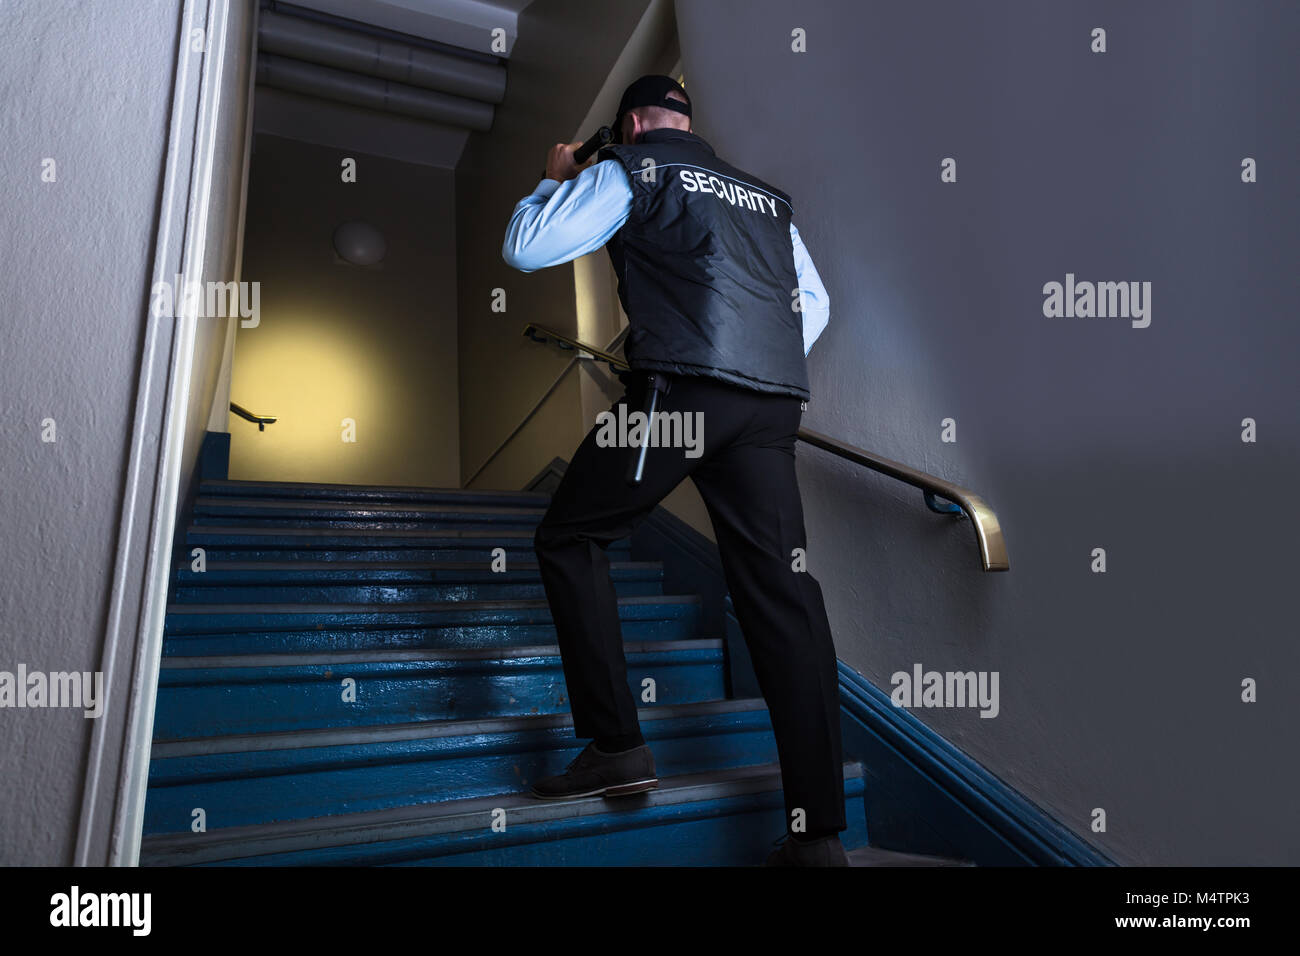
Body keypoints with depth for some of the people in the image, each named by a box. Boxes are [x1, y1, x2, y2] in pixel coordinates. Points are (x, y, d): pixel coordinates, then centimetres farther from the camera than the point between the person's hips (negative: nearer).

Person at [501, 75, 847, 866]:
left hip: (683, 387, -6)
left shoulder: (630, 170, 12)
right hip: (775, 408, 6)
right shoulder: (767, 194, 29)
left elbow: (525, 248, 7)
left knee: (570, 539, 10)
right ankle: (820, 834, 3)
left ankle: (617, 747, 4)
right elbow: (815, 302, 31)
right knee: (780, 588, 1)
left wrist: (556, 181, 25)